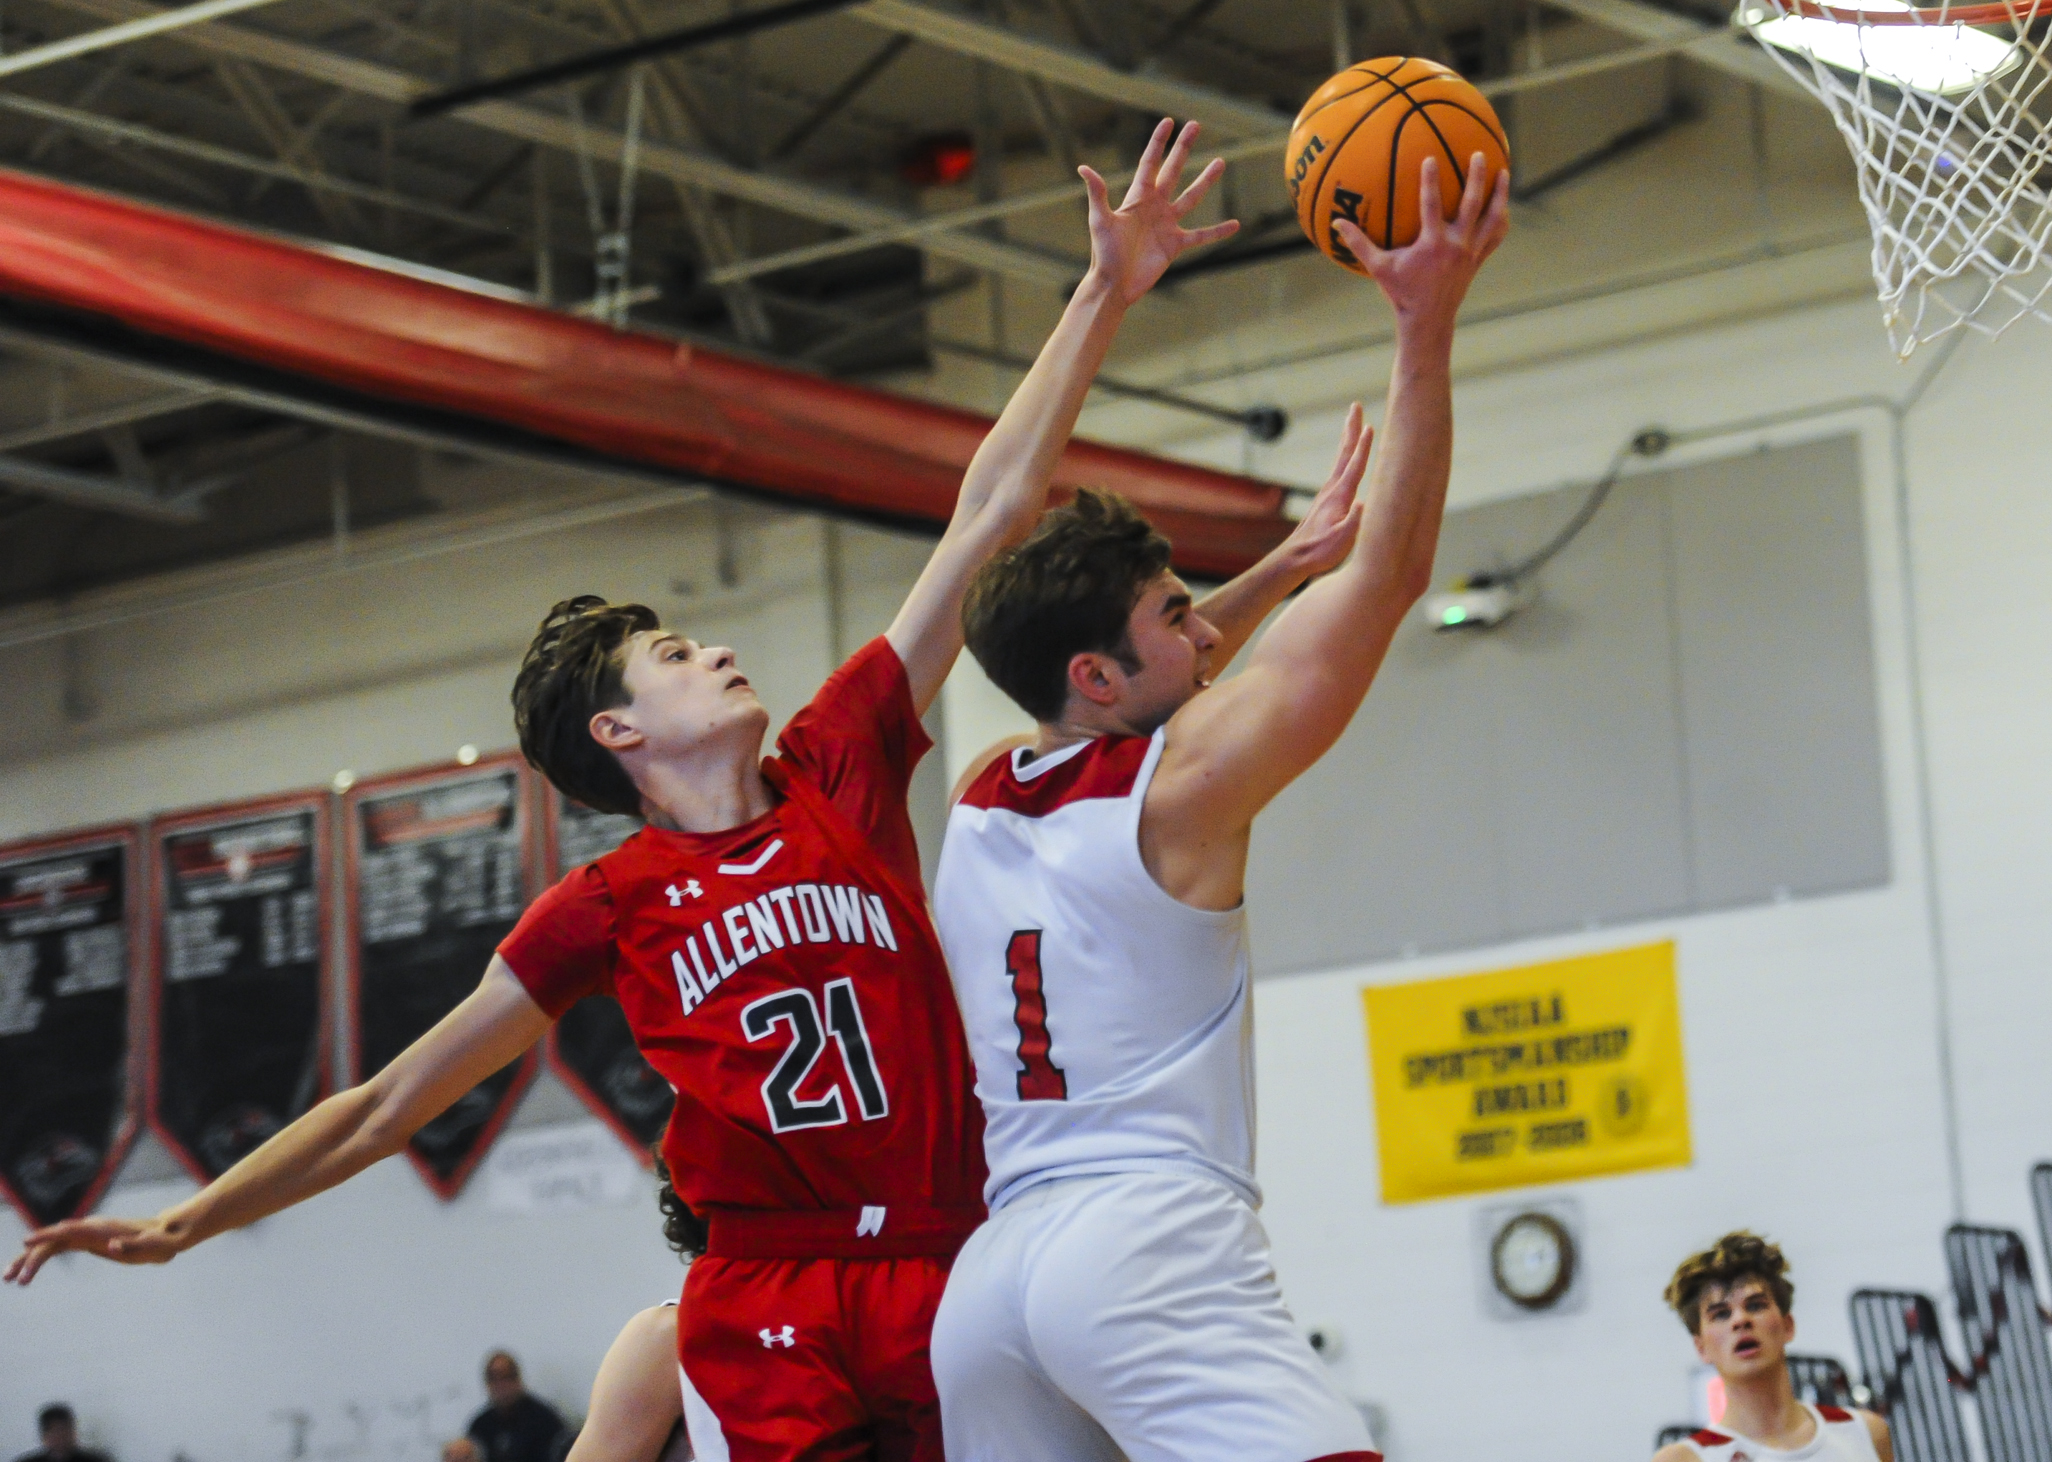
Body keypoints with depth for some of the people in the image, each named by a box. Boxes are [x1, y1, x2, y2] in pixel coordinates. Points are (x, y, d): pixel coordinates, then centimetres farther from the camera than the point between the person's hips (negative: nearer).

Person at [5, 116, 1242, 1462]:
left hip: (951, 1275, 2)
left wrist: (1106, 293, 8)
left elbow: (991, 517, 8)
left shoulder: (838, 767, 8)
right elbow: (391, 1103, 9)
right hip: (770, 1310, -2)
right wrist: (183, 1225, 4)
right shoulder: (607, 910, 4)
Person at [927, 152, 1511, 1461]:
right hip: (1154, 1236, -8)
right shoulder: (1185, 784, -1)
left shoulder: (979, 805, 18)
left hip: (993, 1269, 8)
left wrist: (1287, 563, 43)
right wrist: (1426, 329, -1)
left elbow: (1146, 700, 41)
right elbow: (1393, 575, -1)